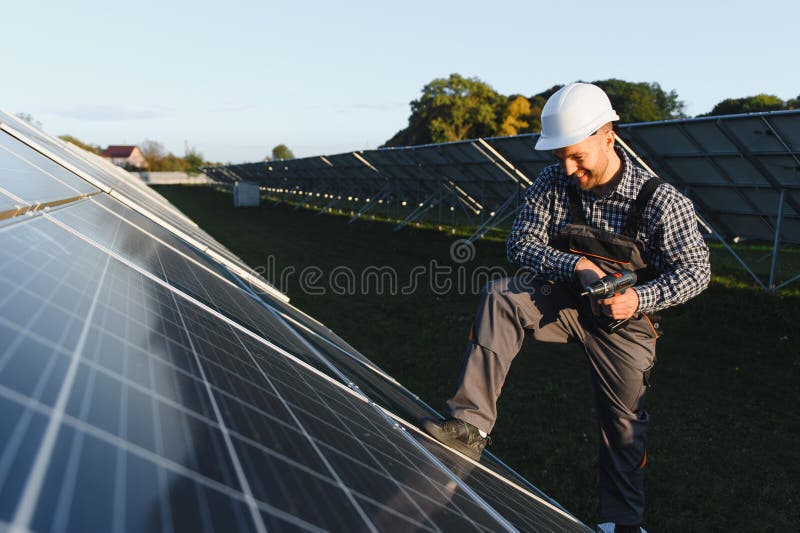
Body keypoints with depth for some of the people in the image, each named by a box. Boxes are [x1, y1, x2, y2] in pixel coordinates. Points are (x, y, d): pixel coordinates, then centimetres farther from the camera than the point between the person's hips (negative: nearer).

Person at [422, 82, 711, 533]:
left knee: (624, 426, 7)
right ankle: (471, 426, -30)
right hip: (565, 302, 2)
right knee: (500, 296, -27)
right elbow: (521, 244, -11)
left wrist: (640, 298, -28)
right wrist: (577, 266, -27)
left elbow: (696, 270, -11)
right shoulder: (553, 184, -9)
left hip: (624, 322, -1)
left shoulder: (660, 200, -17)